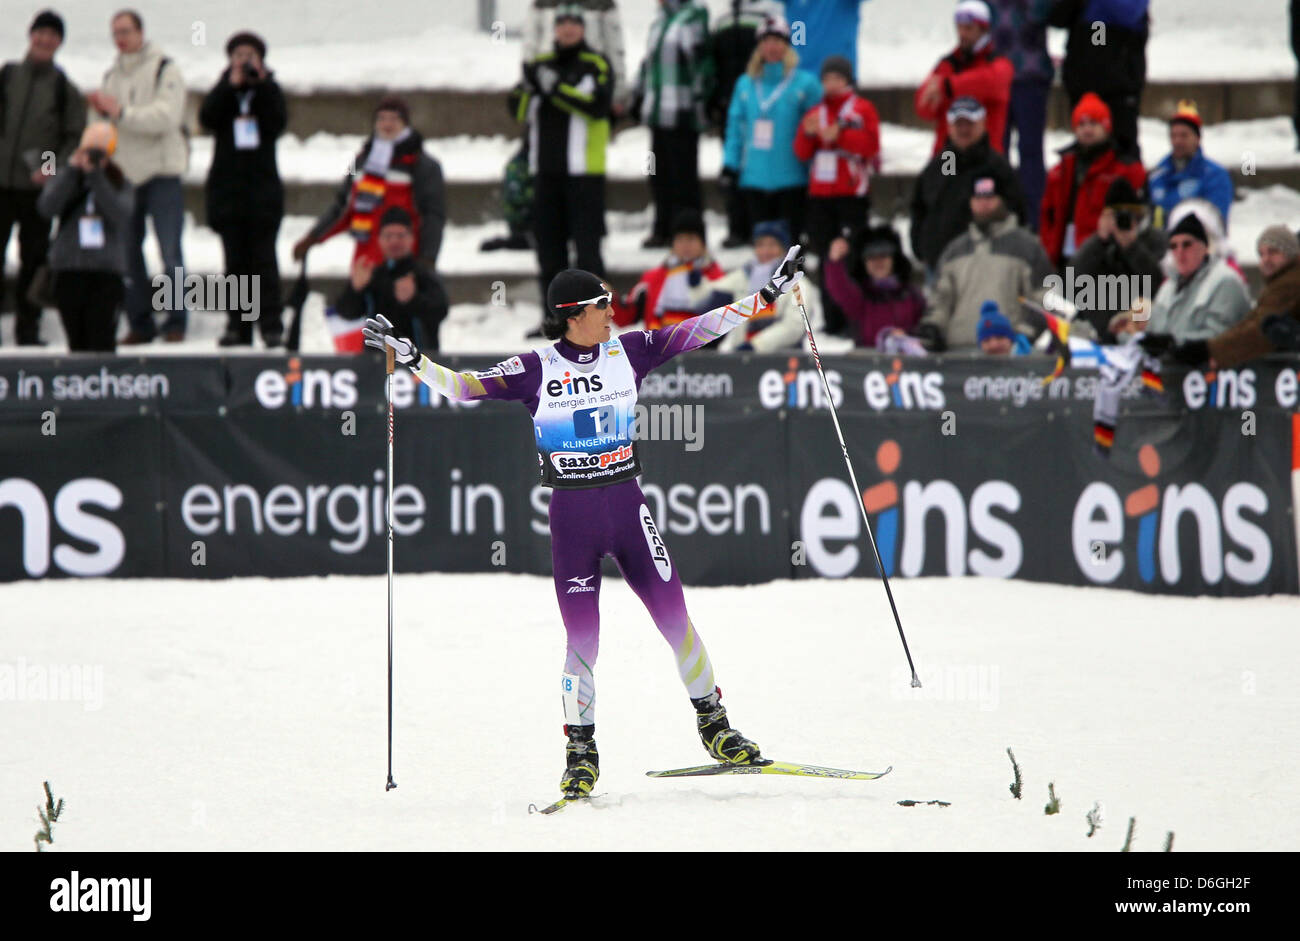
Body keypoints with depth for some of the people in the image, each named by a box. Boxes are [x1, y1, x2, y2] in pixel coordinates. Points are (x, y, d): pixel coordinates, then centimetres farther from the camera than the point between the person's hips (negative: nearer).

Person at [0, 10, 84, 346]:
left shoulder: (65, 89, 6)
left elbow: (75, 138, 5)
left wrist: (53, 170, -10)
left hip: (37, 187, 0)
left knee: (34, 258, 3)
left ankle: (28, 328, 9)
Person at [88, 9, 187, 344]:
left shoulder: (164, 69, -4)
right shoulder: (113, 75, 16)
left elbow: (167, 116, -17)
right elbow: (112, 122, 18)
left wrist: (121, 112, -23)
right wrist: (101, 111, -4)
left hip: (161, 171, -6)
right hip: (125, 173, 6)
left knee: (170, 253, -8)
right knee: (126, 252, 5)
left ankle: (175, 323, -1)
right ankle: (140, 324, 13)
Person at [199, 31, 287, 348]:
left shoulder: (269, 91, 9)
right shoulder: (221, 92, 11)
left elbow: (278, 122, -8)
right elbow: (207, 118, -8)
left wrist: (262, 84, -12)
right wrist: (231, 85, -12)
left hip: (263, 183, -2)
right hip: (227, 187, 2)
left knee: (263, 257, -7)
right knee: (235, 259, 1)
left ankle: (271, 325, -8)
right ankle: (237, 325, 2)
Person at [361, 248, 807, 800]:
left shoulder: (628, 351, 2)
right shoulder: (536, 370, -4)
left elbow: (702, 329, 4)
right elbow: (463, 387, -8)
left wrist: (770, 294, 2)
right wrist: (410, 358, -21)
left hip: (626, 503, 2)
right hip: (571, 514, -2)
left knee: (674, 615, -1)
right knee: (582, 634, -8)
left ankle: (712, 723, 16)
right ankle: (581, 750, 6)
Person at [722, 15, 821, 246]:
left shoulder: (805, 84, -5)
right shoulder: (746, 84, 9)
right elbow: (736, 126, 12)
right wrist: (729, 164, 3)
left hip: (791, 179, -4)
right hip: (755, 179, 4)